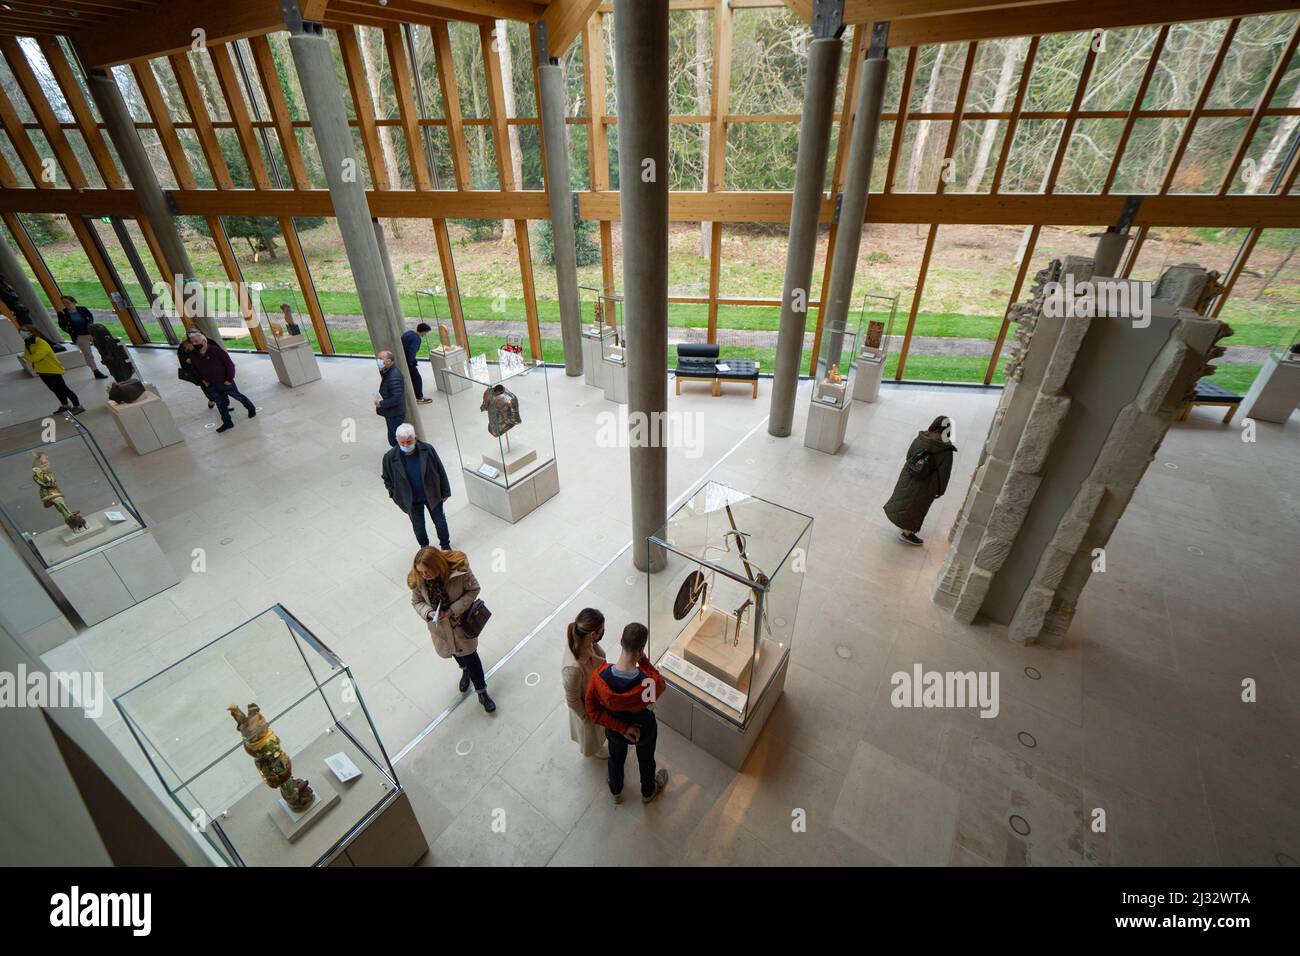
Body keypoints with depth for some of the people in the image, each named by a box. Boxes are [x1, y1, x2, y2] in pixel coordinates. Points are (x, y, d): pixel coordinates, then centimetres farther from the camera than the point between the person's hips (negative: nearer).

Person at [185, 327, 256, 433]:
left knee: (238, 396, 14)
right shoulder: (193, 355, -3)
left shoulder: (217, 350, -20)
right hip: (211, 386, 5)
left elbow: (230, 365, -15)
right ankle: (227, 423, 20)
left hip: (225, 382, -5)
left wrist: (229, 379, -15)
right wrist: (202, 379, 9)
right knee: (220, 403, 11)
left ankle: (251, 409, 38)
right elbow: (194, 369, 16)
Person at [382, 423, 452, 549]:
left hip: (432, 495, 0)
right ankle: (425, 547, 47)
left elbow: (440, 471, -7)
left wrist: (445, 492, -1)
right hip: (411, 500, 0)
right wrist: (396, 496, -2)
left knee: (440, 521, 18)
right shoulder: (389, 457, -19)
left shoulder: (427, 449, -19)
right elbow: (387, 479, -1)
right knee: (418, 526, 19)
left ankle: (445, 545, 43)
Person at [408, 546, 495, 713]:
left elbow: (473, 589, -19)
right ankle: (465, 670, 63)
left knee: (470, 657, 11)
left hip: (462, 622, -3)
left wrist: (453, 610, -28)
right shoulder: (417, 580, -24)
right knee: (455, 652, 29)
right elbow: (417, 602, -7)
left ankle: (482, 692, 33)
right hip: (440, 626, 3)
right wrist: (429, 613, -28)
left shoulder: (459, 569, -33)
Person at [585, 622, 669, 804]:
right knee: (646, 761, 33)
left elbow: (592, 711, -21)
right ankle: (648, 792, 63)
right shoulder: (650, 682, -42)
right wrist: (643, 660, -24)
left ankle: (616, 792, 64)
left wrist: (622, 728, -17)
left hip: (614, 728, 2)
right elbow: (661, 685, -15)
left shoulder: (600, 675, -35)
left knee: (616, 758, 35)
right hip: (644, 730, -1)